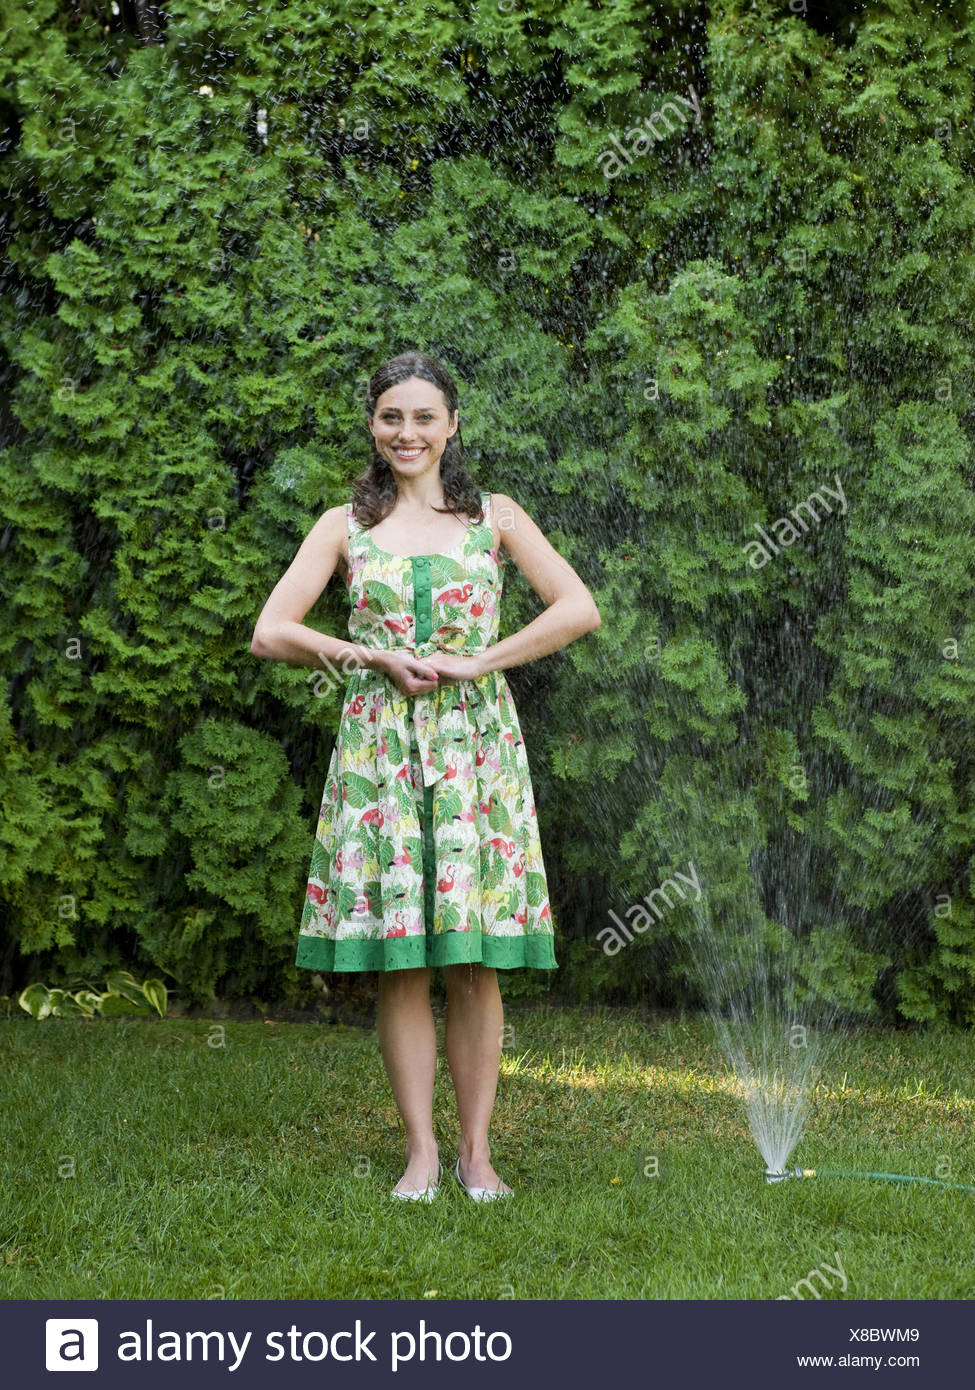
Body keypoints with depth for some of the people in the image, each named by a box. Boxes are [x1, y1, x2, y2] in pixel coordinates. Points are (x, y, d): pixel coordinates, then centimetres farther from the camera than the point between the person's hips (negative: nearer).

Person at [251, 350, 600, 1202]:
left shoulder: (494, 517, 8)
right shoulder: (345, 526, 9)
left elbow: (580, 609, -1)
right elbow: (270, 633, 4)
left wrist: (479, 661, -9)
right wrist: (376, 658, -6)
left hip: (475, 745, 0)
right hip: (380, 746, 1)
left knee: (474, 962, -1)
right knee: (398, 961, -1)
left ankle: (476, 1149, 9)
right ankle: (421, 1150, 9)